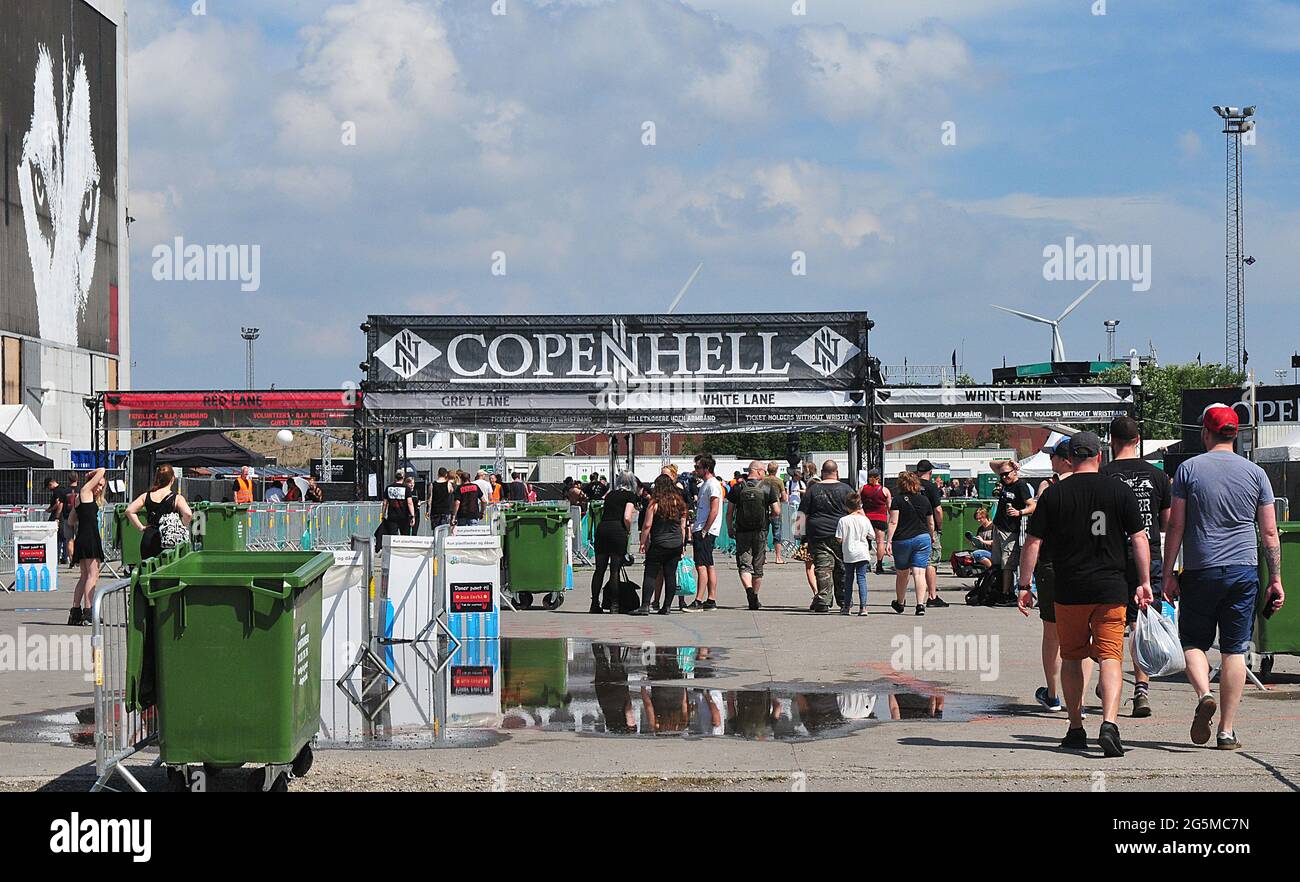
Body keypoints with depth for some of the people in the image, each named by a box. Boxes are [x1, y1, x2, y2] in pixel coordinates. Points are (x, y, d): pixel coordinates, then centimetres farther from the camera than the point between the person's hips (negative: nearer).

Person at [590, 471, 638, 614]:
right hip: (617, 530, -5)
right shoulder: (630, 495, 5)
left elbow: (603, 512, 16)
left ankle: (595, 604, 11)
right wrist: (629, 531, 9)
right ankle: (614, 605, 0)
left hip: (602, 527, 5)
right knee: (615, 570, -1)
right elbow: (627, 517, -8)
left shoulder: (610, 494, 21)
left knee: (599, 569, 9)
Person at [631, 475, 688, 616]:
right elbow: (683, 527, 12)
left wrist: (643, 543, 0)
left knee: (650, 574, -4)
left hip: (658, 544, -5)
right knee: (670, 575, 7)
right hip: (676, 545, 5)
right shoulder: (679, 503, 7)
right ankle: (667, 606, 8)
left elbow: (647, 525, -8)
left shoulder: (655, 503, -7)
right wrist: (681, 546, 18)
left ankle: (645, 605, -13)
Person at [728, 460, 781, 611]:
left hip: (742, 532, 0)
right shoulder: (768, 488, -3)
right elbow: (777, 512, -6)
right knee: (758, 567, 12)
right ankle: (755, 600, 19)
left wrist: (730, 529, 14)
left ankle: (749, 590, -26)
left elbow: (729, 512, 1)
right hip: (761, 532, 0)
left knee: (744, 565, -1)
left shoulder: (737, 488, 0)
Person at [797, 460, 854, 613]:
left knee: (823, 568, -2)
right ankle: (844, 600, 18)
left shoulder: (812, 490, 5)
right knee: (842, 568, 10)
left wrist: (803, 536, 7)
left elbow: (802, 515, 4)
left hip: (818, 535, 0)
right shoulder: (845, 489, 2)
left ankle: (823, 602, -10)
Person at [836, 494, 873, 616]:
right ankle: (863, 607, -12)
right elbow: (872, 537, 6)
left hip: (848, 554, 0)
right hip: (862, 554, 0)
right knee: (861, 578, -1)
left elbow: (839, 539, -8)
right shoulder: (864, 520, -3)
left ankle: (847, 606, 21)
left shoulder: (843, 520, -7)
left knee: (848, 579, 14)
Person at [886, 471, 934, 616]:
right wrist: (931, 538, 28)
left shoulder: (898, 499, -4)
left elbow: (893, 522, -11)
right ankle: (920, 604, -19)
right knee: (919, 573, -5)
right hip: (922, 538, 2)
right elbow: (931, 524, 14)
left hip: (902, 540, -2)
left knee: (902, 574, 14)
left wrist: (889, 541, -11)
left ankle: (899, 603, 32)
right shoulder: (924, 499, 7)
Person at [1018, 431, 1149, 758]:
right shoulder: (1120, 490, 1)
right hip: (1111, 590, 0)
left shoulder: (1054, 494, 0)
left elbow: (1033, 543, -1)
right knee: (1110, 657, -2)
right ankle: (1109, 723, -21)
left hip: (1069, 591, 0)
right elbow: (1139, 538, 0)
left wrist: (1024, 586, 5)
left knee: (1072, 658, 14)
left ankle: (1076, 729, 18)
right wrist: (1144, 582, 4)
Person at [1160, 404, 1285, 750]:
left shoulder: (1188, 469, -1)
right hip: (1243, 571, 1)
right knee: (1234, 649, 5)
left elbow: (1175, 527, -2)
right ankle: (1227, 731, 3)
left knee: (1193, 642, 12)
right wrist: (1275, 579, 9)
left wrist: (1168, 573, 3)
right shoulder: (1255, 473, 4)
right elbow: (1270, 533, 4)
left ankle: (1204, 695, -16)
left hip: (1199, 572, -1)